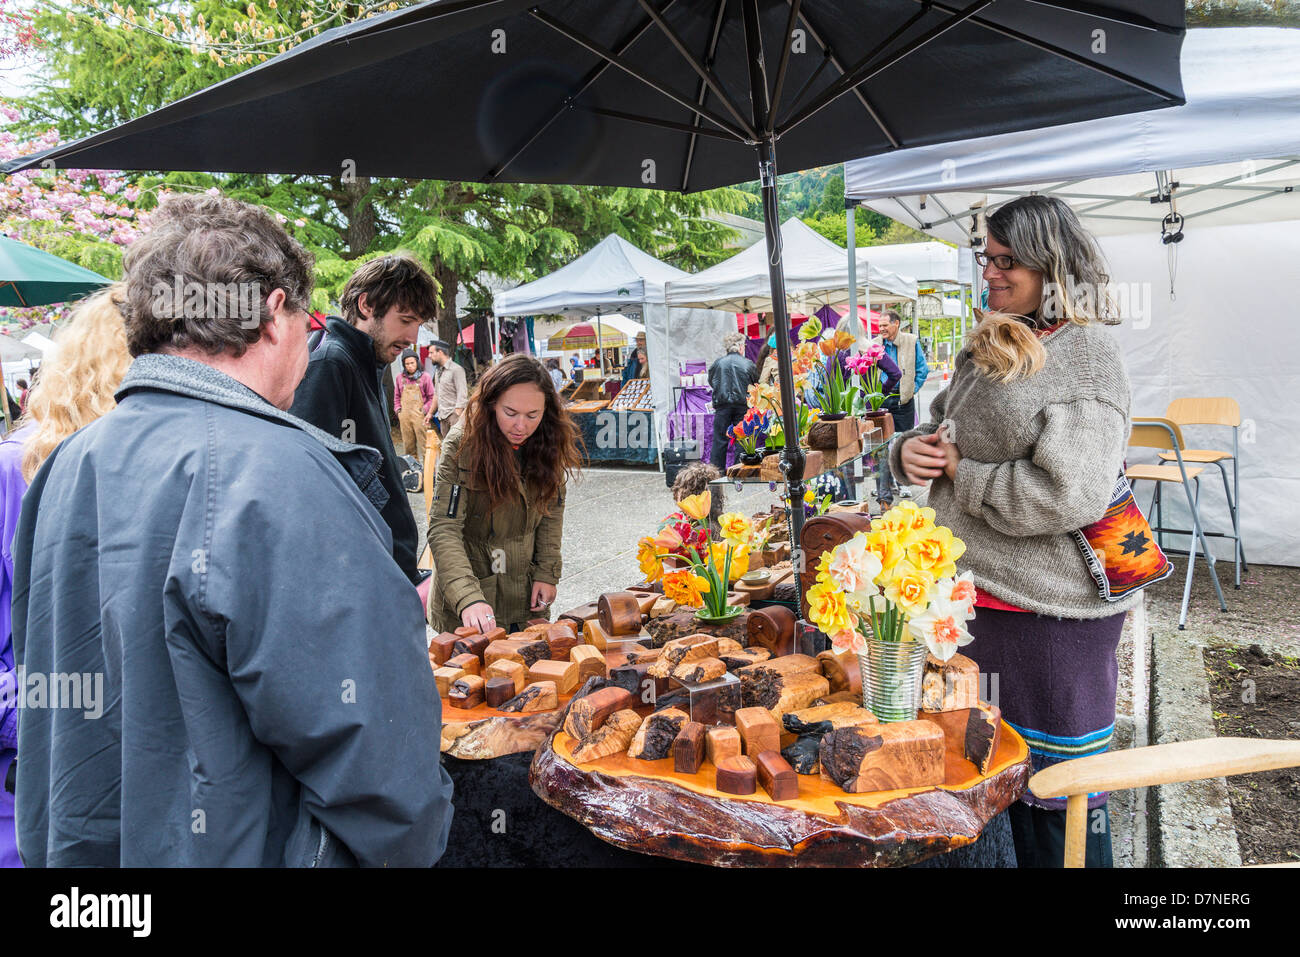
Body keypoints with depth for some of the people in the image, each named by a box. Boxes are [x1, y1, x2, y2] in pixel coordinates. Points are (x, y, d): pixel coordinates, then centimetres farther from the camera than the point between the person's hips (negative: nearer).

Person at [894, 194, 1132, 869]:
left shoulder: (1085, 354, -15)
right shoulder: (988, 349, 10)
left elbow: (1067, 495, -26)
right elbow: (943, 429, 21)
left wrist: (961, 474, -15)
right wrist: (911, 449, -3)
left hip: (1052, 610, -8)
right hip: (983, 589, 8)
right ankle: (1024, 858, 44)